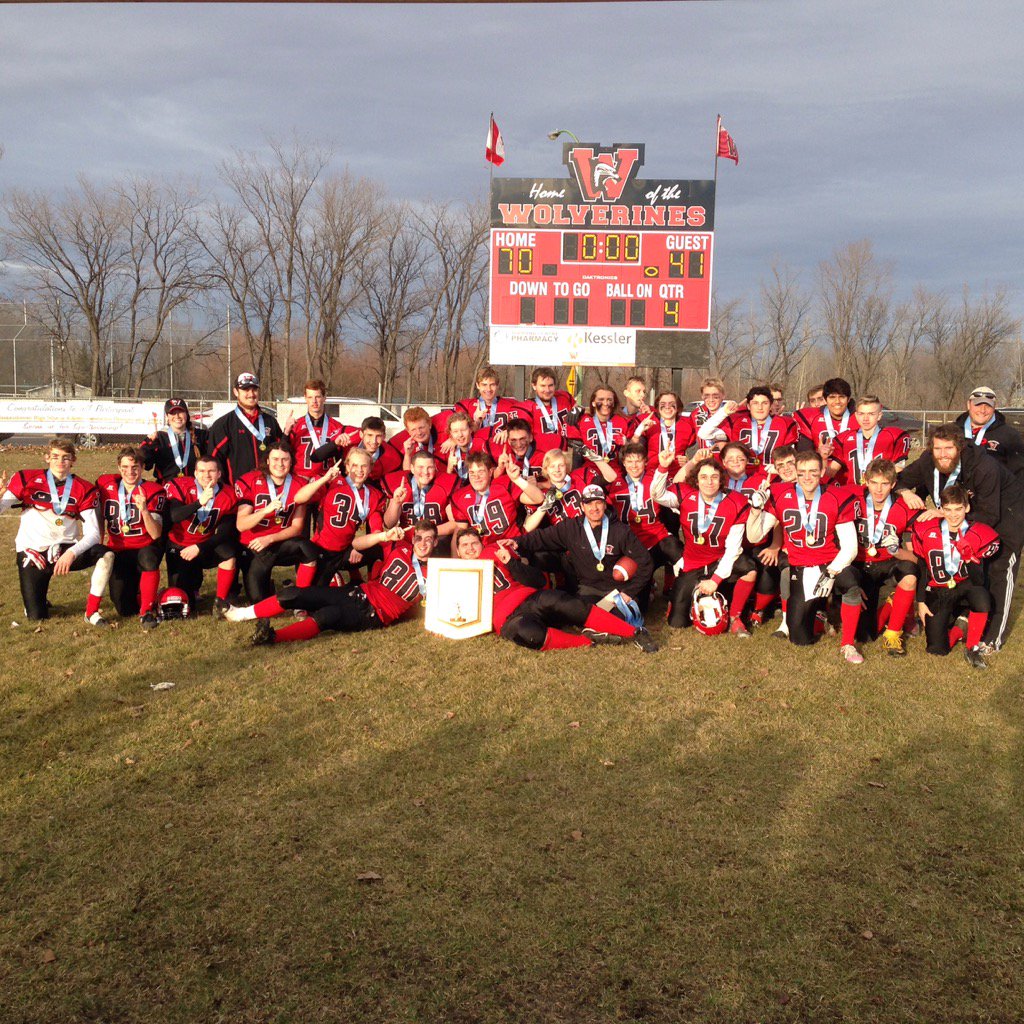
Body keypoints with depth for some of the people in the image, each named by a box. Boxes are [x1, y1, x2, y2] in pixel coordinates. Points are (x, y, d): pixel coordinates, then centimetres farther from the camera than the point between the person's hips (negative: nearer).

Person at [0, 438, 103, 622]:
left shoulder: (83, 489, -3)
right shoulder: (27, 479, -2)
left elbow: (93, 534, -11)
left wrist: (72, 553, -29)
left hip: (64, 550, 1)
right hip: (31, 551, -1)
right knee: (37, 617, -9)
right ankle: (36, 598, 27)